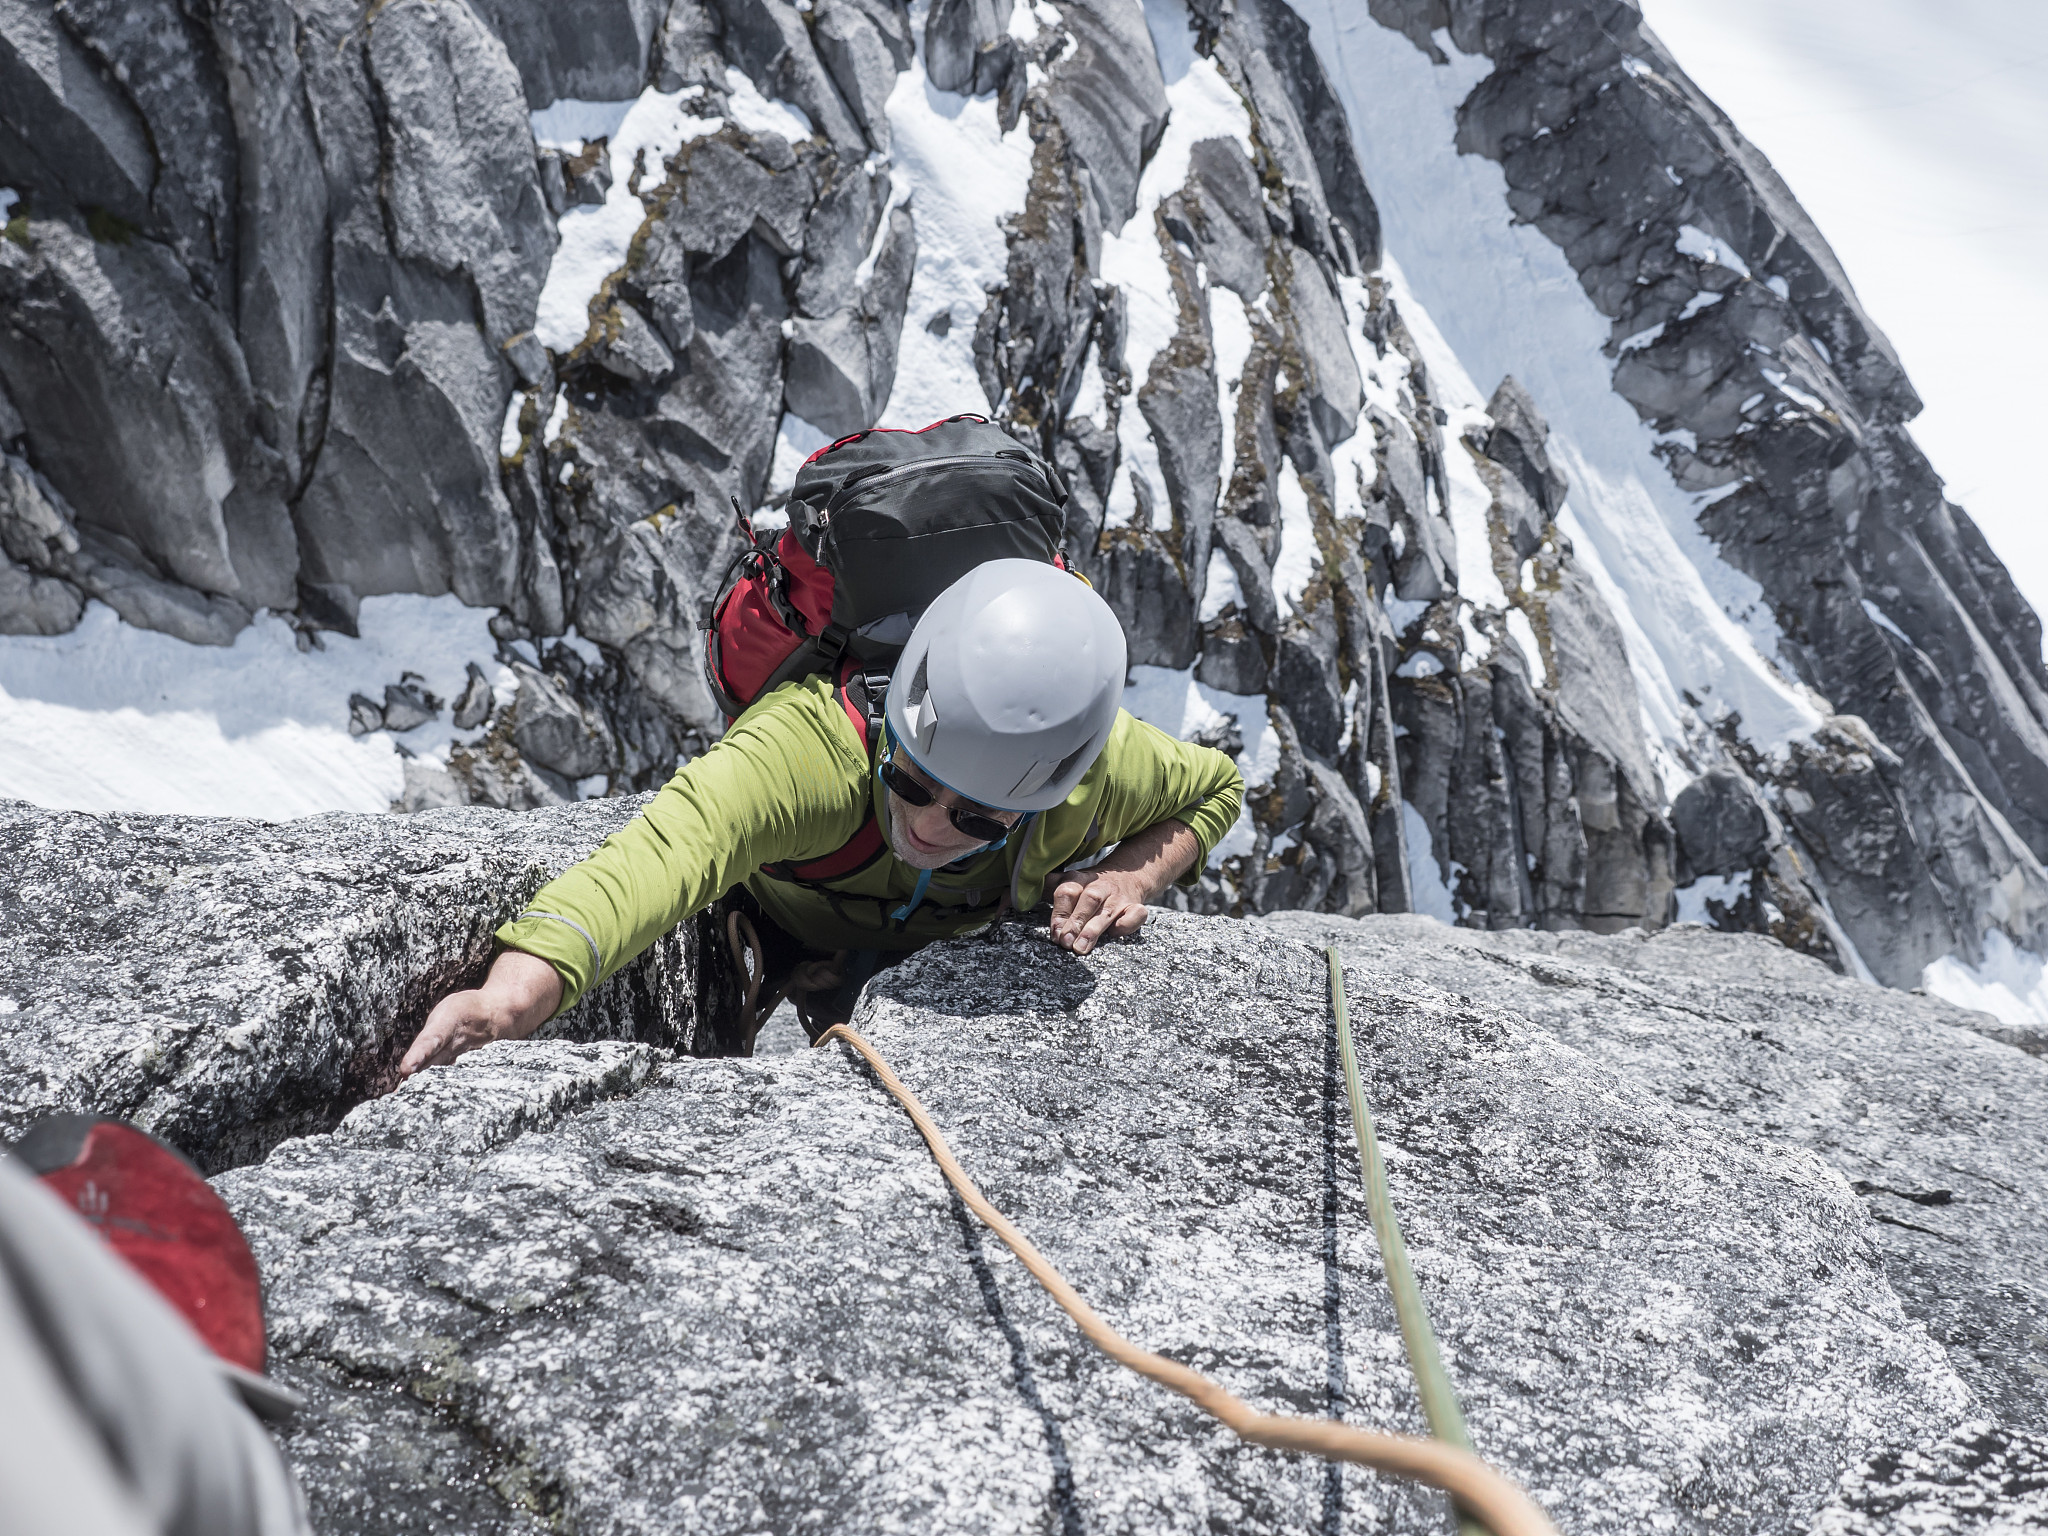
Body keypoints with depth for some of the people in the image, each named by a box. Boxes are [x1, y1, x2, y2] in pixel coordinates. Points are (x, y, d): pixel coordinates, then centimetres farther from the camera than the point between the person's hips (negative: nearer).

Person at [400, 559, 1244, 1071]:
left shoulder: (1100, 763, -36)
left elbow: (1215, 787, -12)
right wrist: (512, 995, -87)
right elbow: (666, 848, -69)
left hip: (969, 948, 3)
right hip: (790, 933, -2)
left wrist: (1133, 874, -32)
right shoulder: (813, 743, -50)